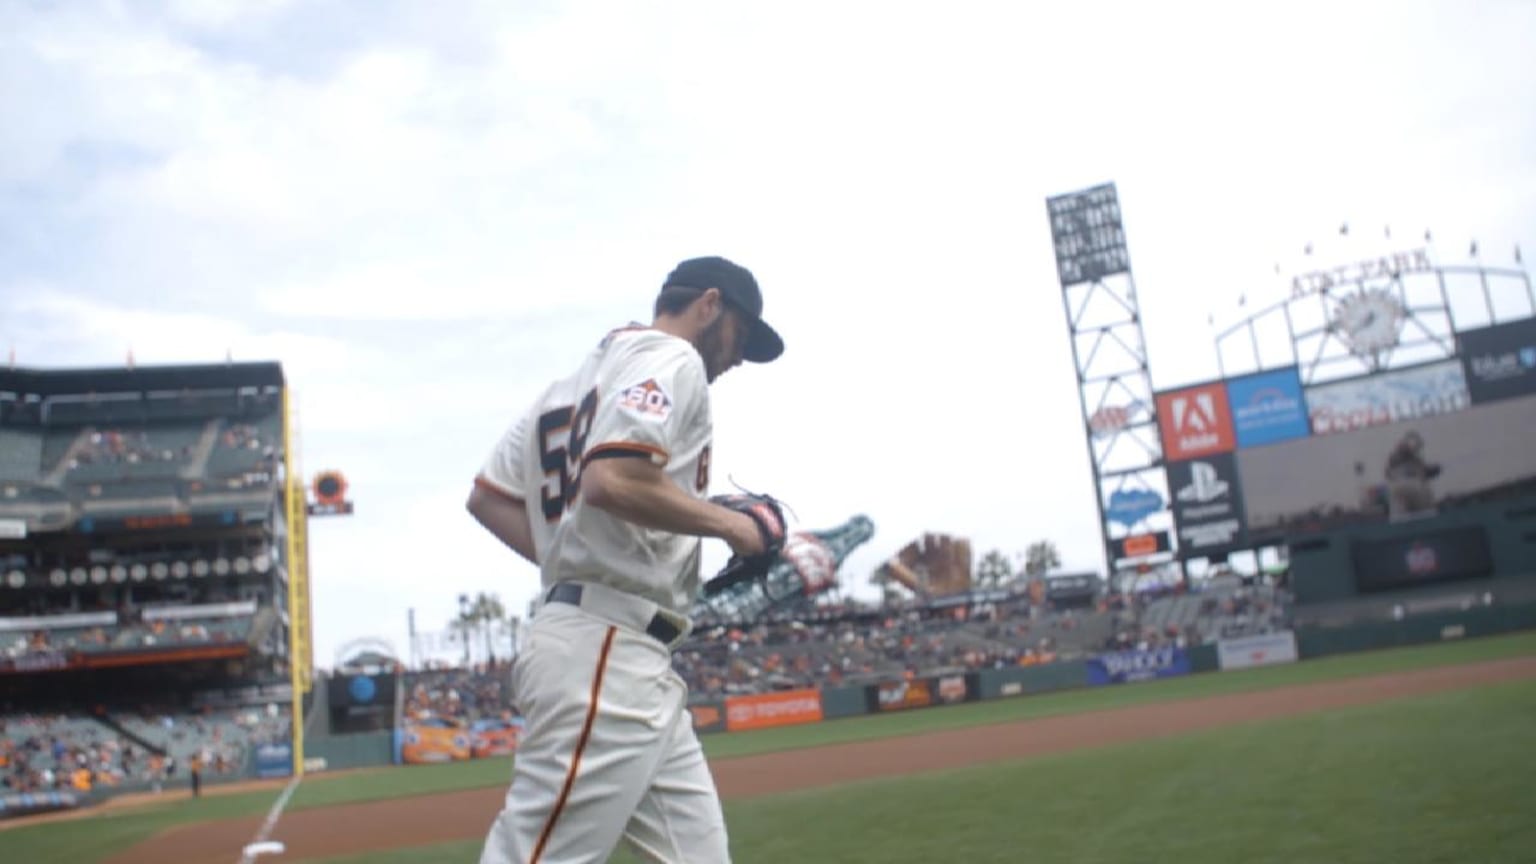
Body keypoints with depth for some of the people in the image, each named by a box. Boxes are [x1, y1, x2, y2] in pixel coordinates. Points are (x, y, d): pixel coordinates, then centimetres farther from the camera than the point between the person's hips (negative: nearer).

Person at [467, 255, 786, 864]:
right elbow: (610, 481, -22)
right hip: (604, 655, -10)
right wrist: (730, 524, -9)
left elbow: (487, 497, 20)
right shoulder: (670, 359, -4)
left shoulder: (577, 379, 22)